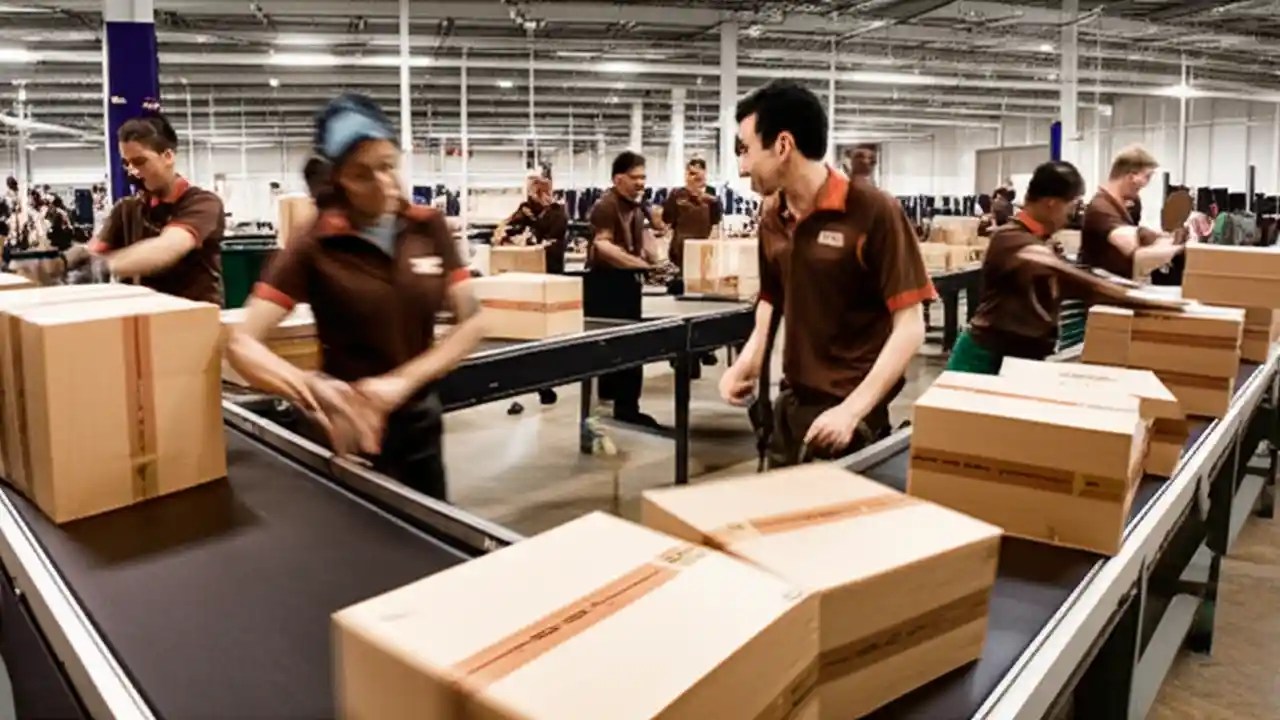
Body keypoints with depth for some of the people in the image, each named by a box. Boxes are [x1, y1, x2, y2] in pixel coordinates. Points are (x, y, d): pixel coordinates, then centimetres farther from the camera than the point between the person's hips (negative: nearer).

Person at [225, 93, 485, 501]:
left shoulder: (430, 228, -3)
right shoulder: (315, 248, -14)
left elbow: (472, 322, -3)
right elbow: (242, 344, -19)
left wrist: (402, 381, -16)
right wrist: (313, 388, -38)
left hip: (420, 420, 4)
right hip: (351, 430, -3)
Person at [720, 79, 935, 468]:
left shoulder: (873, 212, -14)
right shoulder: (772, 217, 4)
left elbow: (909, 328, -14)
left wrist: (852, 410, -21)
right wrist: (748, 362, -2)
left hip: (849, 417, -5)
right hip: (789, 406, 6)